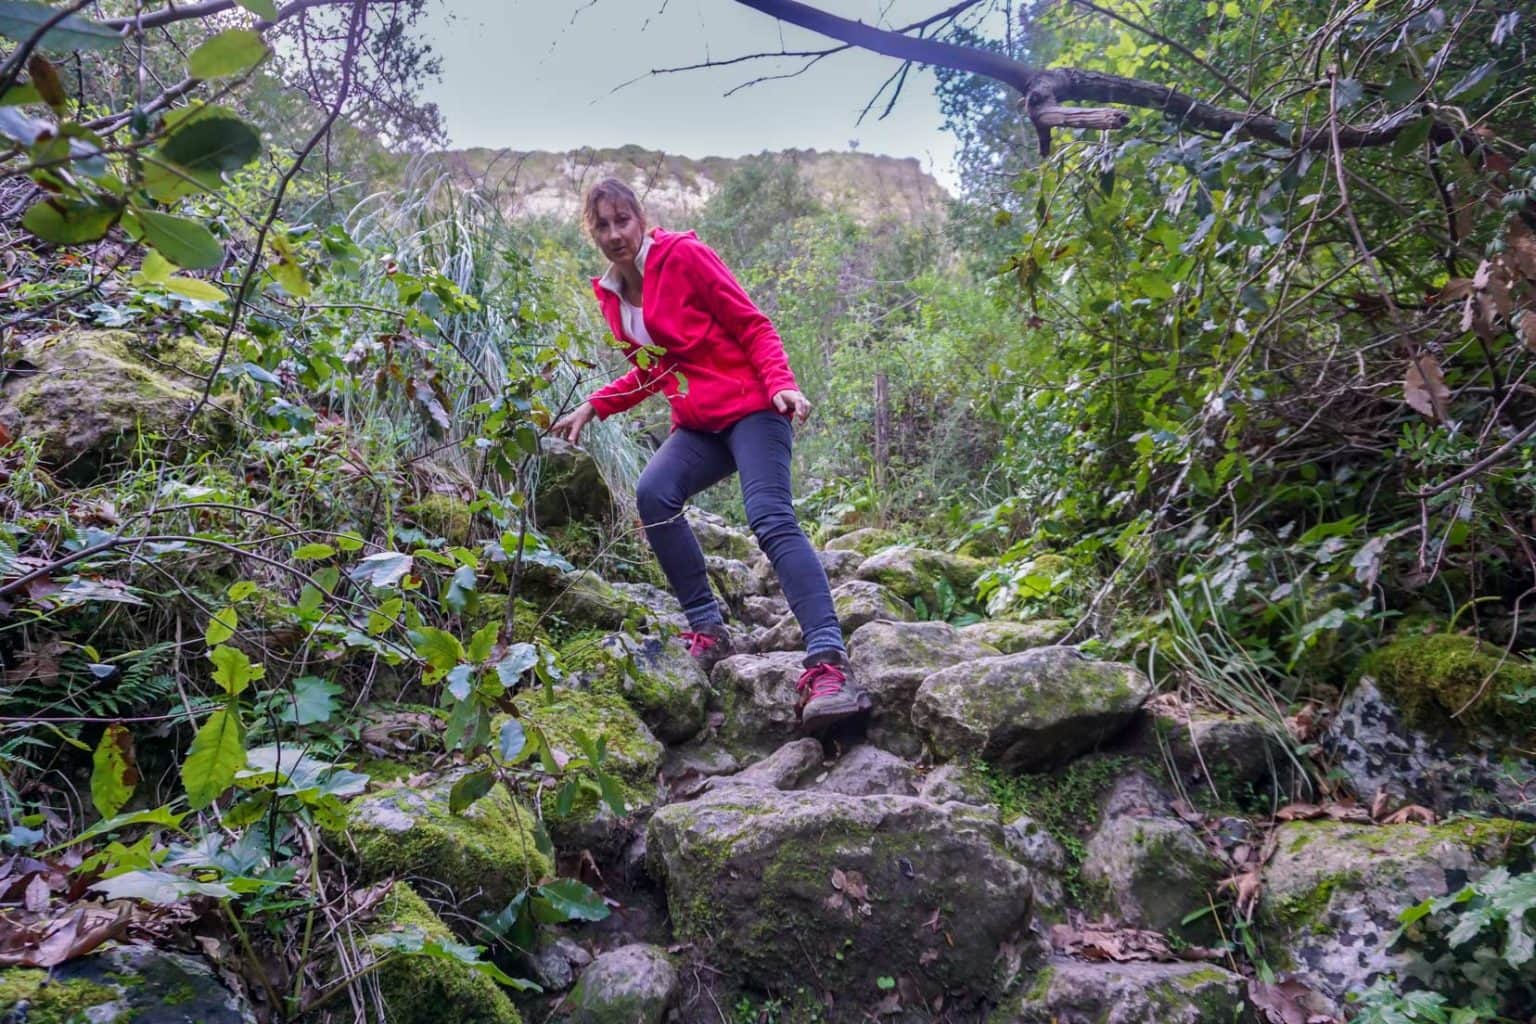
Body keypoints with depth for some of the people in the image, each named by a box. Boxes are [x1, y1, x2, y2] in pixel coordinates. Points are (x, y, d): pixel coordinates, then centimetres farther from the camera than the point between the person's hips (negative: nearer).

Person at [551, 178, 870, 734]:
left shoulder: (683, 254, -6)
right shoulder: (611, 294, 13)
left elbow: (753, 325, -7)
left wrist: (781, 384, -22)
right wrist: (593, 406, 10)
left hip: (751, 409, -6)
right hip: (698, 424, 6)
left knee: (772, 520, -24)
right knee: (653, 493, -23)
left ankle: (828, 662, -32)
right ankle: (707, 630, -13)